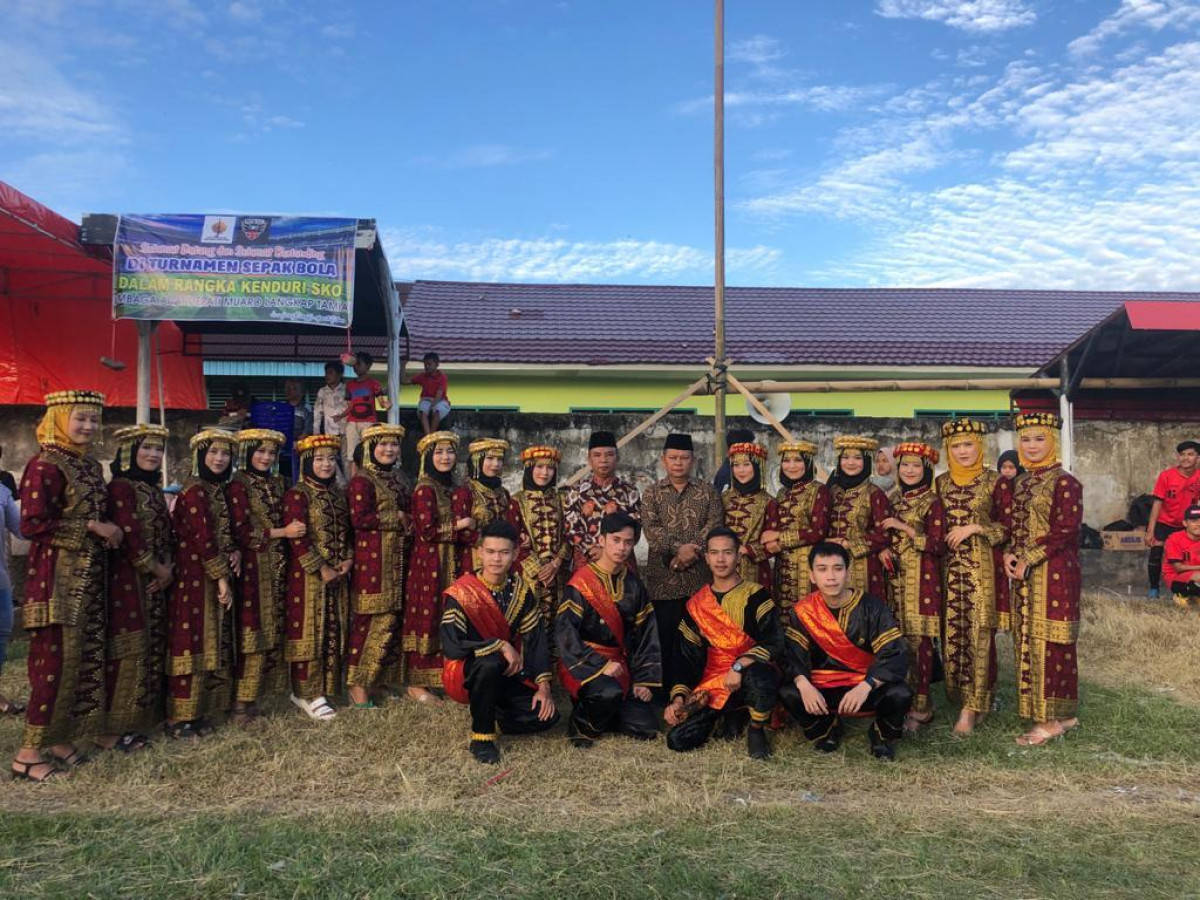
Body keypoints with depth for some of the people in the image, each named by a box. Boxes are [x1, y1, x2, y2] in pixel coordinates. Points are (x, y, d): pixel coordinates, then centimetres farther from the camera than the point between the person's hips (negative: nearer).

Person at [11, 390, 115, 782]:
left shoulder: (91, 466, 13)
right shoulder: (46, 465, -12)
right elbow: (32, 524, -18)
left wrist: (107, 531, 2)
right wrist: (92, 527, -16)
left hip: (87, 576, 8)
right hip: (56, 576, -8)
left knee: (84, 658, 11)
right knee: (54, 660, -5)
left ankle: (60, 738, 23)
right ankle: (29, 752, 6)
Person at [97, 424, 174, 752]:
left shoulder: (153, 489, 16)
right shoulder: (121, 487, -11)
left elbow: (166, 533, 14)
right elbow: (130, 538, -19)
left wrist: (168, 568, -2)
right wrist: (157, 569, -9)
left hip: (154, 580, 9)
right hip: (127, 580, -9)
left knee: (152, 648, 11)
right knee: (129, 650, -7)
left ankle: (140, 718, 21)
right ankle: (112, 730, 0)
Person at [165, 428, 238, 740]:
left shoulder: (219, 490, 13)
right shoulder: (194, 491, -13)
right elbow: (203, 538, -18)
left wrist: (234, 552, -1)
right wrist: (222, 578, -15)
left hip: (216, 578, 9)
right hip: (194, 578, -8)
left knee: (213, 644, 11)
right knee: (191, 643, -2)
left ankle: (200, 711, 20)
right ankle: (179, 718, 7)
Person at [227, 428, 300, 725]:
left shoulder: (277, 484, 14)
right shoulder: (239, 484, -7)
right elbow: (242, 531, -14)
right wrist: (283, 532, -11)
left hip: (276, 566, 7)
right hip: (252, 566, -7)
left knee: (272, 631, 7)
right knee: (251, 631, -7)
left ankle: (253, 695, 16)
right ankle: (241, 701, 0)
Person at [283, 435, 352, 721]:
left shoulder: (337, 494, 12)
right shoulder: (297, 494, -9)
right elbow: (297, 537, -16)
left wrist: (348, 559, -1)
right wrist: (320, 569, -17)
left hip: (337, 575, 7)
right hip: (307, 573, -7)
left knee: (332, 632, 10)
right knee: (307, 630, -1)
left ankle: (323, 689, 20)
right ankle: (305, 693, 7)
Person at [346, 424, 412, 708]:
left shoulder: (400, 479, 18)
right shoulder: (362, 480, -8)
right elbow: (359, 518, -18)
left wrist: (407, 522, 3)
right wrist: (397, 519, -10)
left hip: (397, 559, 8)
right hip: (372, 558, -8)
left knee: (391, 618, 9)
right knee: (370, 619, -7)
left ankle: (376, 679, 21)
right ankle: (358, 685, 4)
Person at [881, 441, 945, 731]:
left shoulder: (933, 502, -5)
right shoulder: (894, 500, 14)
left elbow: (937, 545, -11)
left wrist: (905, 528, -13)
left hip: (922, 577, -6)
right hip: (896, 575, 6)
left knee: (919, 640, -6)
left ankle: (921, 707, 1)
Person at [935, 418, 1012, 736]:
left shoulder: (997, 482, -2)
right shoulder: (941, 483, 11)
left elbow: (1009, 528, -3)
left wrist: (975, 528, -13)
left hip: (982, 567, -4)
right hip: (949, 566, 4)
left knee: (978, 633, -6)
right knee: (951, 632, 5)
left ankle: (971, 708, -4)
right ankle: (957, 696, 18)